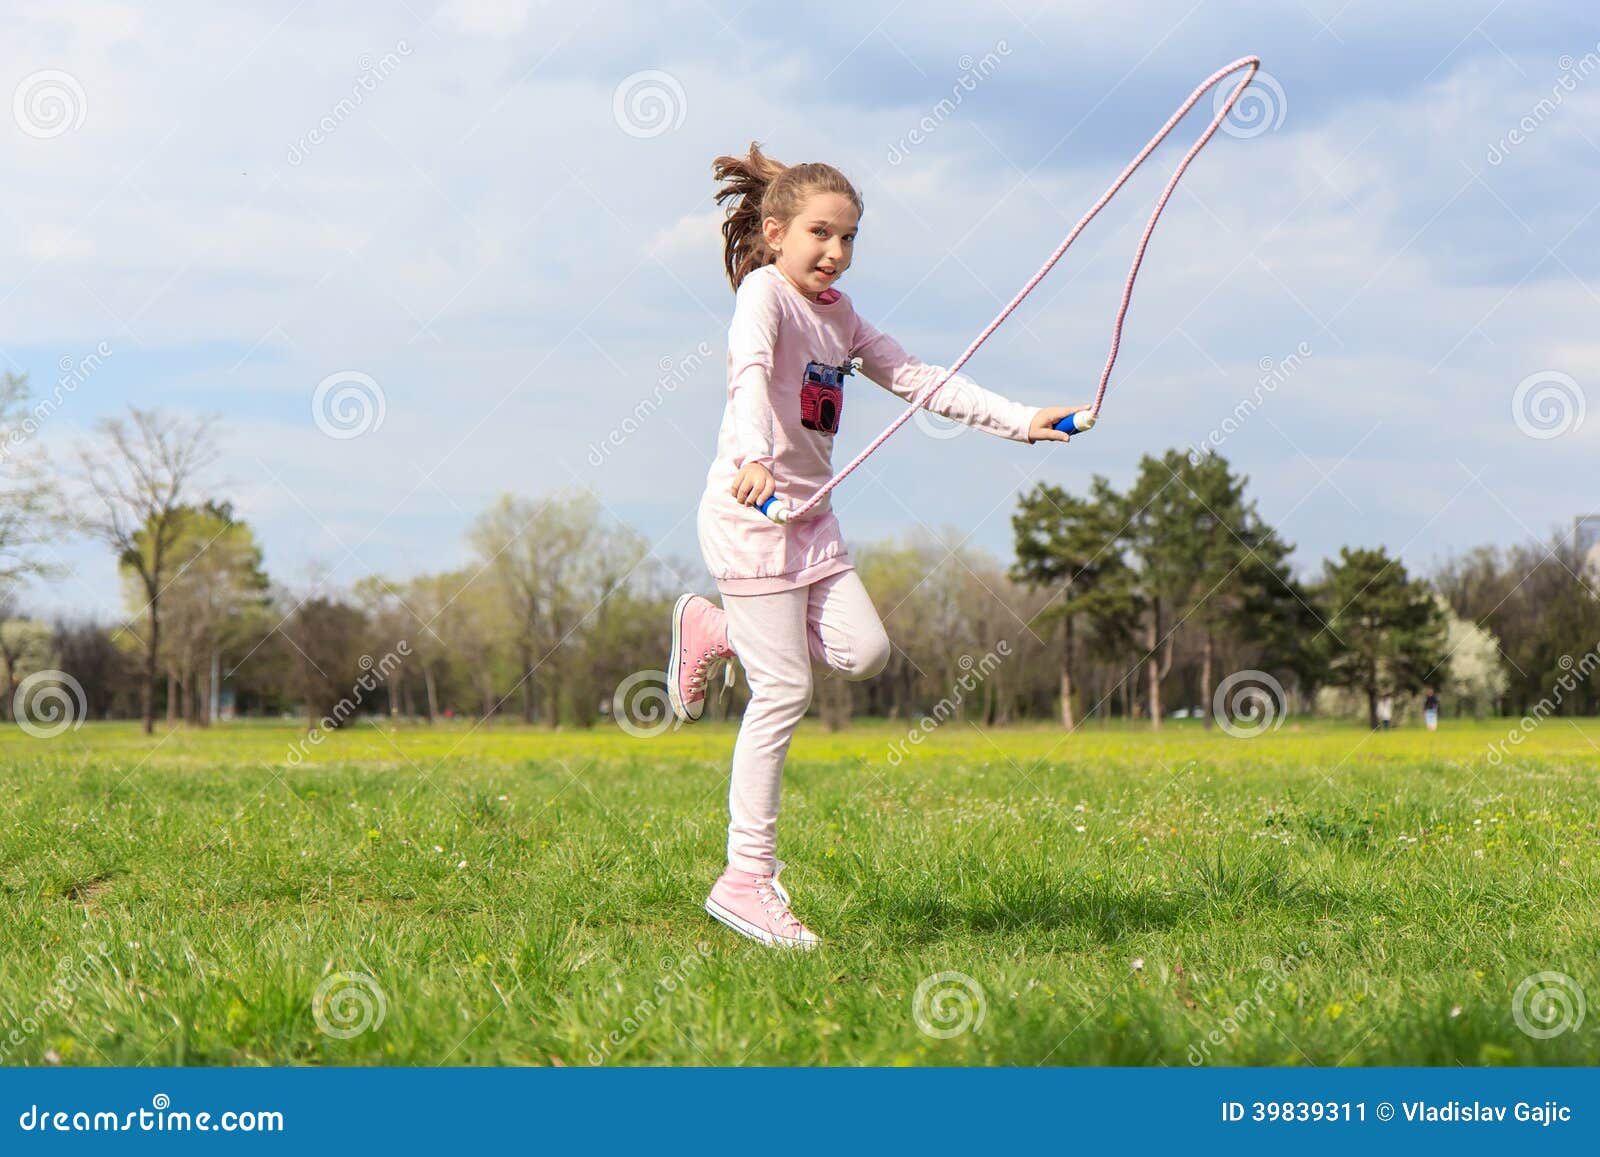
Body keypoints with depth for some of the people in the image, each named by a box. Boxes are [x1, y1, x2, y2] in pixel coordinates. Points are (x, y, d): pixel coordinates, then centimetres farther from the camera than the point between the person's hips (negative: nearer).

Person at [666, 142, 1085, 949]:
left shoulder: (838, 314, 17)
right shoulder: (765, 292, -8)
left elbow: (916, 378, 18)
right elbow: (750, 373, -27)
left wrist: (1021, 422, 10)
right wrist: (753, 458, -46)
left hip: (809, 515, 8)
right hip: (751, 511, -8)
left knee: (863, 652, -6)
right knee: (784, 690, -10)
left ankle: (716, 633, 18)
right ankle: (747, 878, -4)